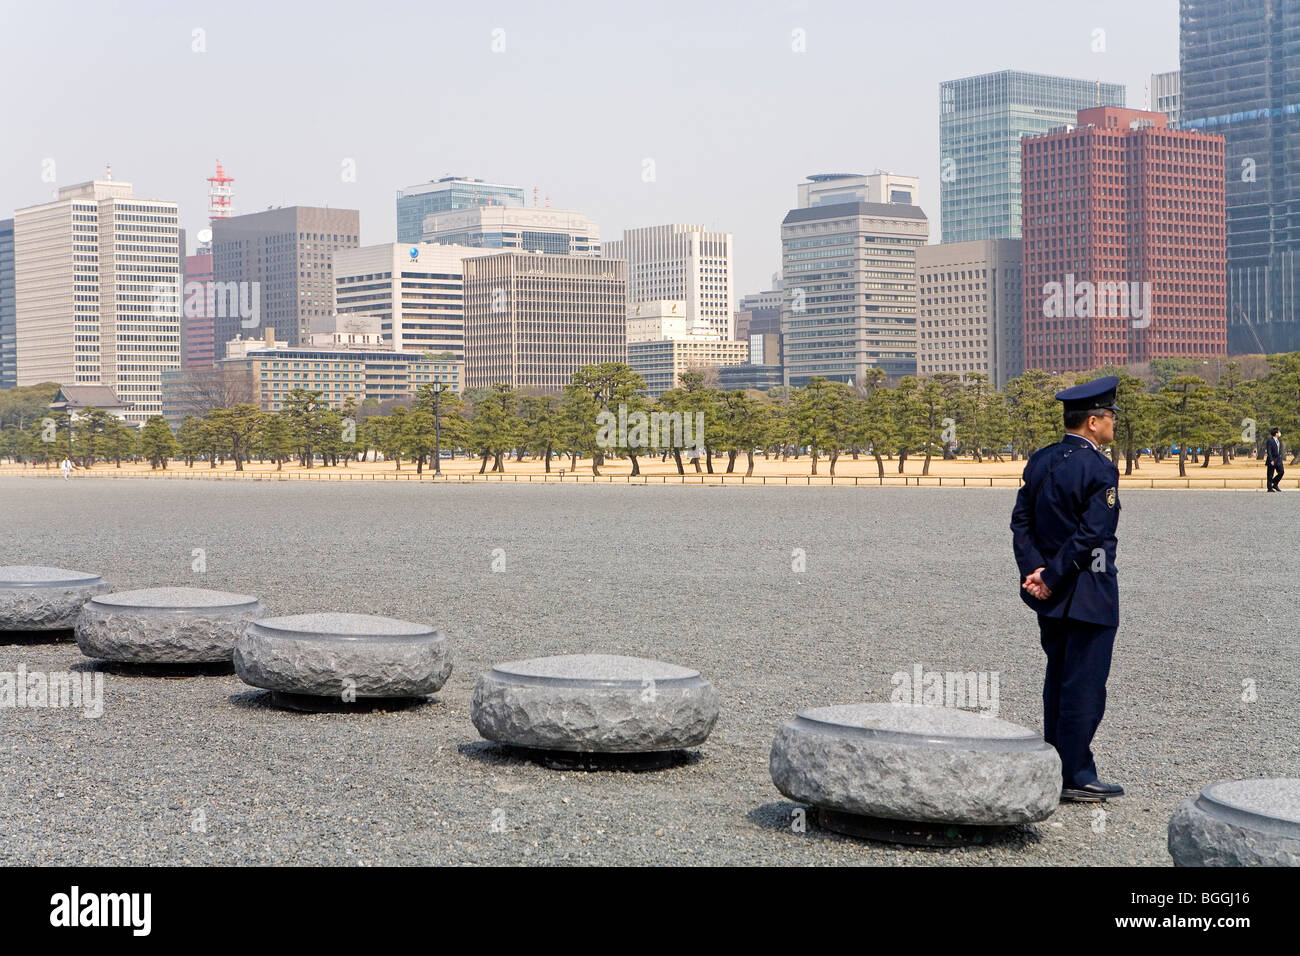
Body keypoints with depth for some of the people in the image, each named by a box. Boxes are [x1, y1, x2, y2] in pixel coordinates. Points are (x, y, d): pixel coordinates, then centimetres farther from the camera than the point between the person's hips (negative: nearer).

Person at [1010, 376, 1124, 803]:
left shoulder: (1040, 461, 7)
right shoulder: (1099, 469, -16)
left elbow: (1021, 521, 3)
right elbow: (1090, 536, -21)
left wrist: (1035, 571, -4)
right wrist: (1052, 579, -15)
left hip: (1051, 592, 8)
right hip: (1089, 592, -8)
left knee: (1058, 680, 16)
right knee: (1085, 685, -1)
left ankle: (1054, 768, 23)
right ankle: (1075, 776, 3)